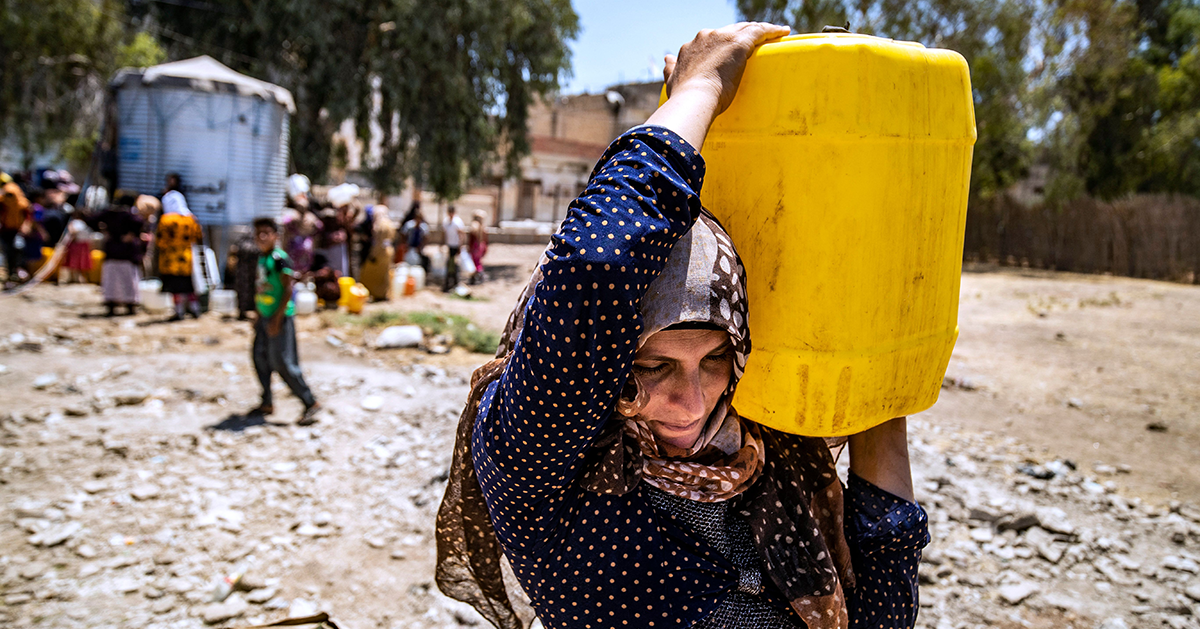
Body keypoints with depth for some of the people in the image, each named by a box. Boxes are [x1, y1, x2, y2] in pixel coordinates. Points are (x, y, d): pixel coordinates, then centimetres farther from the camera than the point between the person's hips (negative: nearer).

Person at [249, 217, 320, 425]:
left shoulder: (280, 258, -15)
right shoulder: (261, 256, 12)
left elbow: (288, 289, -19)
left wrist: (277, 319, -21)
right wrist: (259, 316, 21)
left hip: (281, 317, -9)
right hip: (264, 316, 9)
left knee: (282, 362, -8)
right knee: (260, 357, 13)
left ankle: (310, 403, 1)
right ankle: (267, 403, 27)